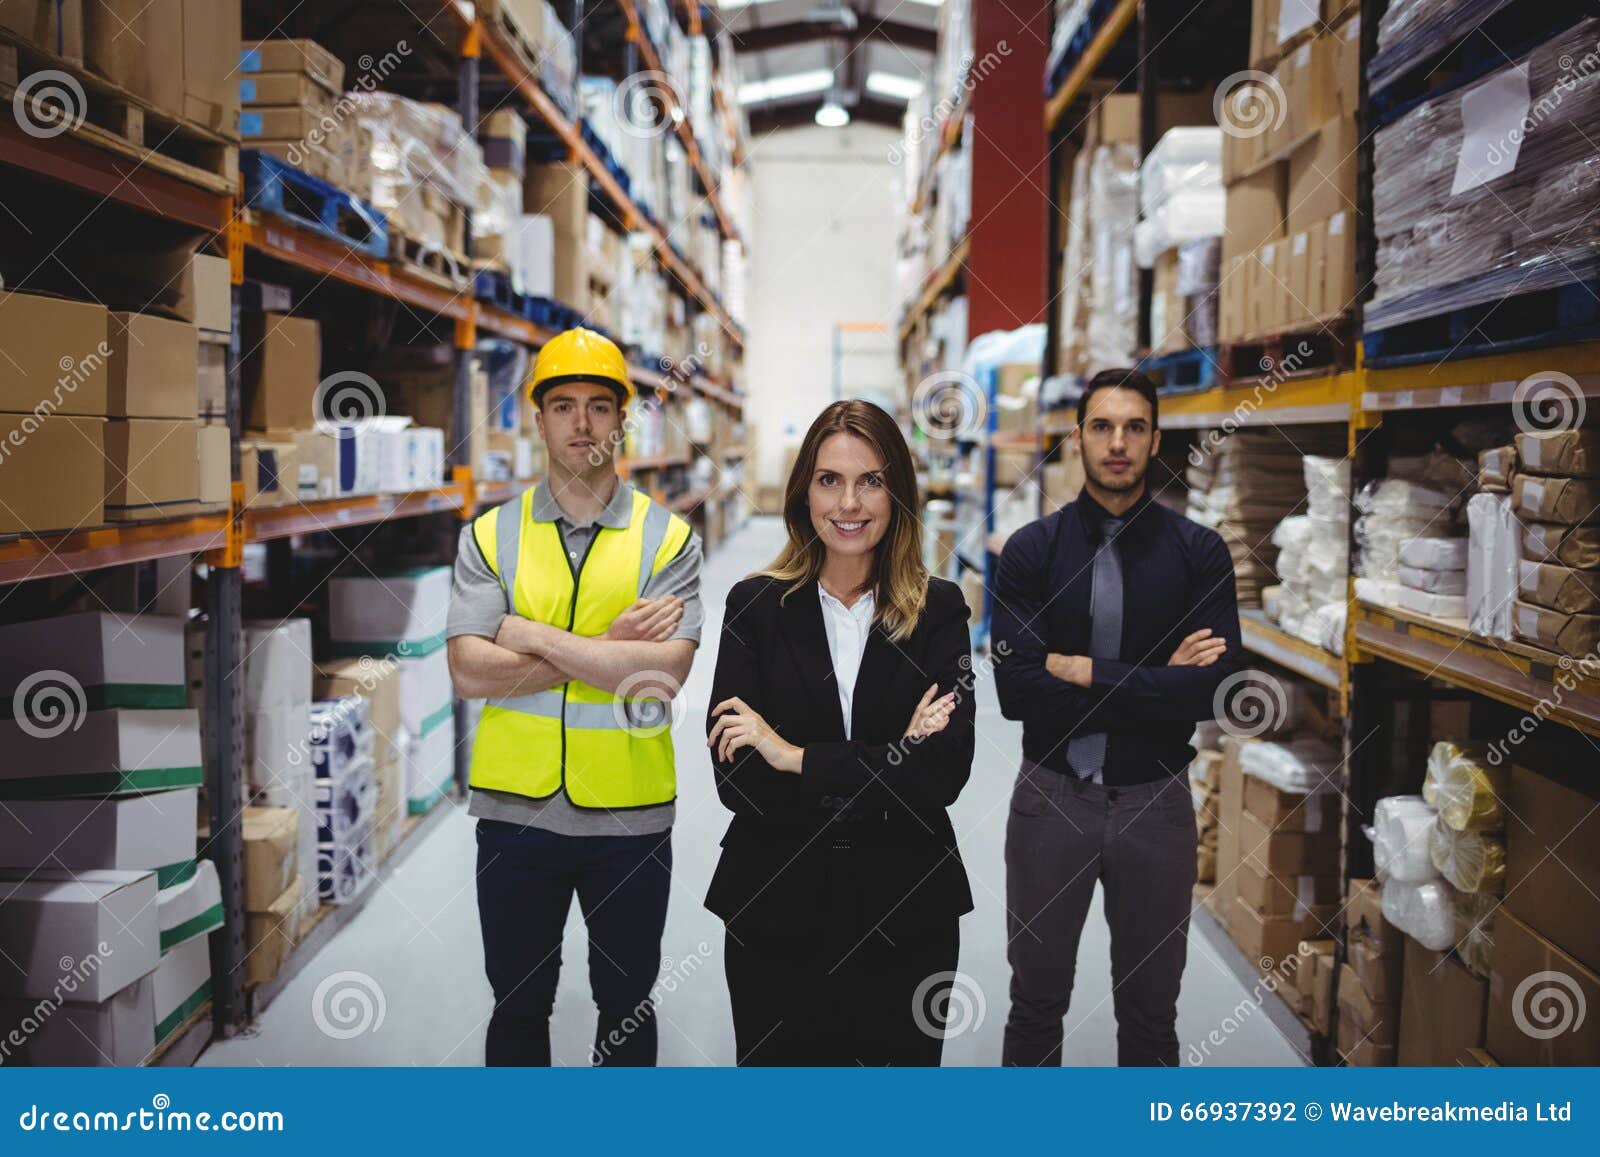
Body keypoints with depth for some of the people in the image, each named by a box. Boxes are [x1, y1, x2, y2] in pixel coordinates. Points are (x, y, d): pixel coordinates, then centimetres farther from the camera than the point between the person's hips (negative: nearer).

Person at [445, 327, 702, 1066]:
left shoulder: (668, 538, -4)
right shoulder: (491, 535, 0)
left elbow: (664, 672, -18)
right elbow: (470, 672, -12)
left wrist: (536, 635, -15)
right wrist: (608, 647, -15)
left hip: (629, 813, -1)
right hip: (515, 809, 1)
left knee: (625, 1003, 16)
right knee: (517, 1005, 17)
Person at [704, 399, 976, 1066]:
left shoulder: (939, 609, -1)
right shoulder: (756, 606, -2)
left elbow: (944, 773, -12)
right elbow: (734, 779, -11)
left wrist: (798, 757, -16)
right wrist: (890, 763, -15)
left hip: (905, 913, 0)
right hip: (775, 911, 0)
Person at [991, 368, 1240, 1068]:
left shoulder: (1199, 552, -4)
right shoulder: (1031, 550, -5)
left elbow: (1213, 688, -16)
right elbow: (1015, 689, -16)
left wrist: (1083, 671, -17)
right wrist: (1156, 683, -15)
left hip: (1156, 803, 0)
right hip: (1051, 798, 0)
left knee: (1150, 1012, 16)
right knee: (1035, 1006, 15)